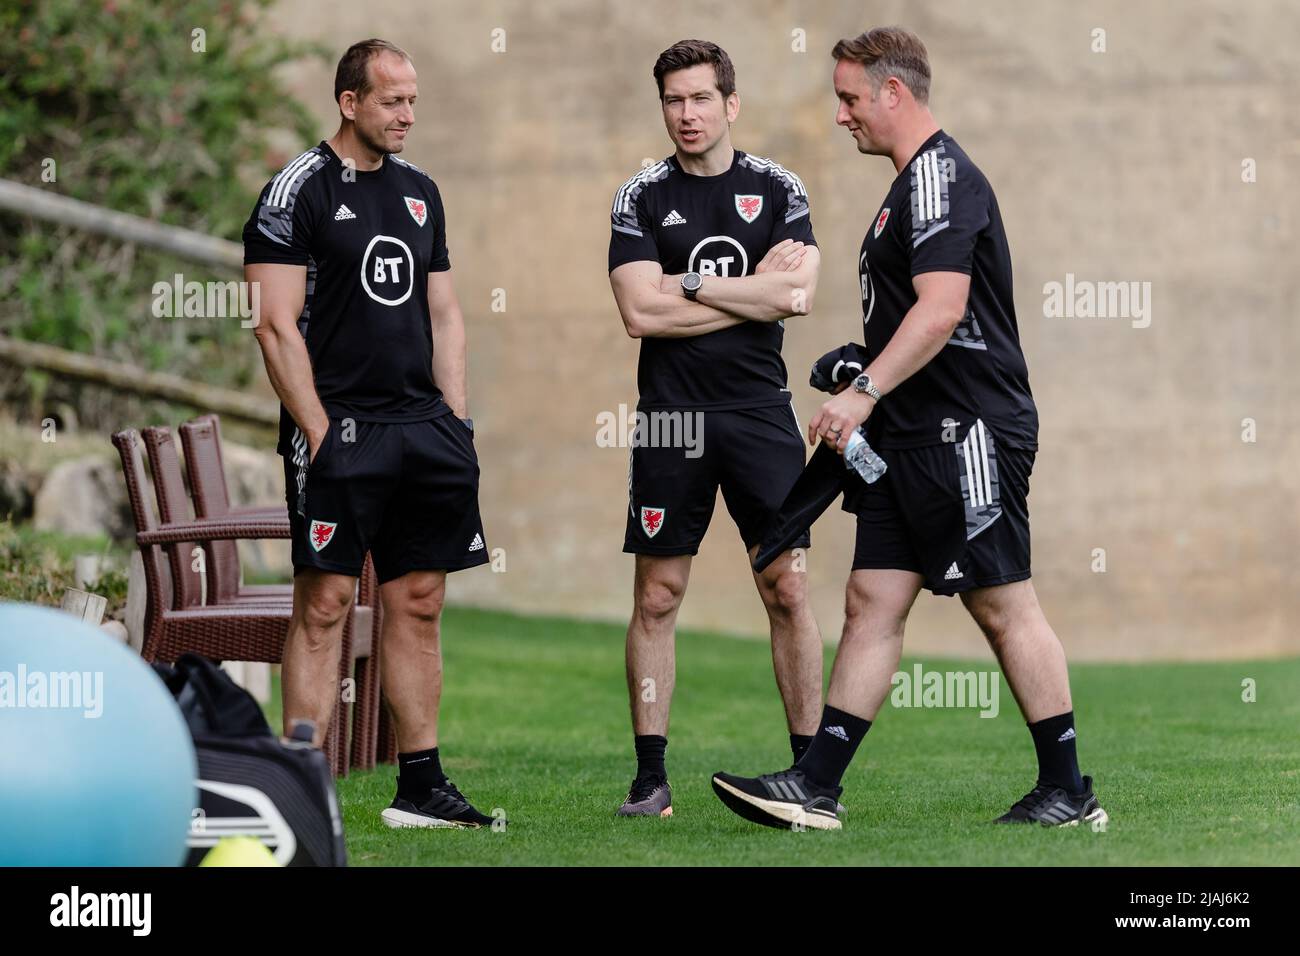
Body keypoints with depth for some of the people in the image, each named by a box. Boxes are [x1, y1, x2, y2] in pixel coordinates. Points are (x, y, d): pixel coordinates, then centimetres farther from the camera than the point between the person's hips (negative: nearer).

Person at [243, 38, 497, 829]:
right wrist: (318, 433, -14)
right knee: (325, 603, -7)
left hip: (422, 427, 6)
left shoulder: (420, 192, 15)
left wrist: (456, 423, 9)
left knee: (420, 603, 7)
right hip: (339, 429, -6)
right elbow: (277, 325, -10)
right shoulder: (298, 191, -6)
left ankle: (422, 785, 13)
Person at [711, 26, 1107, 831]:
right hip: (912, 437, 10)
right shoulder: (916, 181, 18)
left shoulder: (940, 175, -14)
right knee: (873, 603, 5)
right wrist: (867, 379, 18)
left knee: (1005, 606, -3)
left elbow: (941, 309, -24)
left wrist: (866, 390, -26)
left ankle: (1071, 793, 5)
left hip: (967, 432, -10)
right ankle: (816, 787, 3)